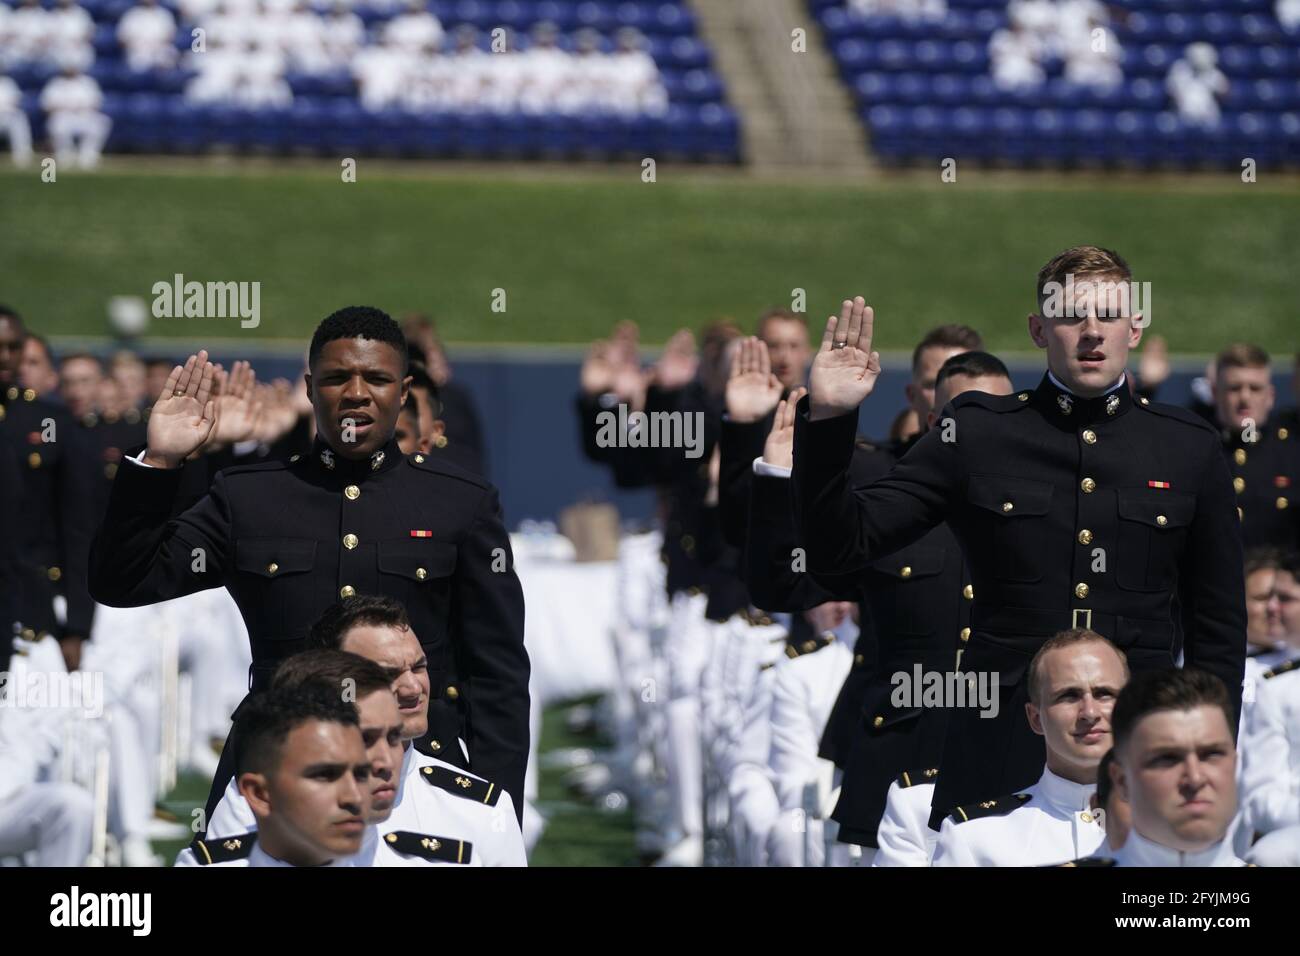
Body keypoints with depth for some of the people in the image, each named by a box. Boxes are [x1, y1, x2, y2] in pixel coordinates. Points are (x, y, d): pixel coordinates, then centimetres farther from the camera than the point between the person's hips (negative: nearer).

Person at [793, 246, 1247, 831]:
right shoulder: (975, 436, 5)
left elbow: (1218, 630, 12)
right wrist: (828, 419, -12)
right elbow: (837, 546, 1)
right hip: (999, 758, -1)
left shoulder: (1191, 449, 8)